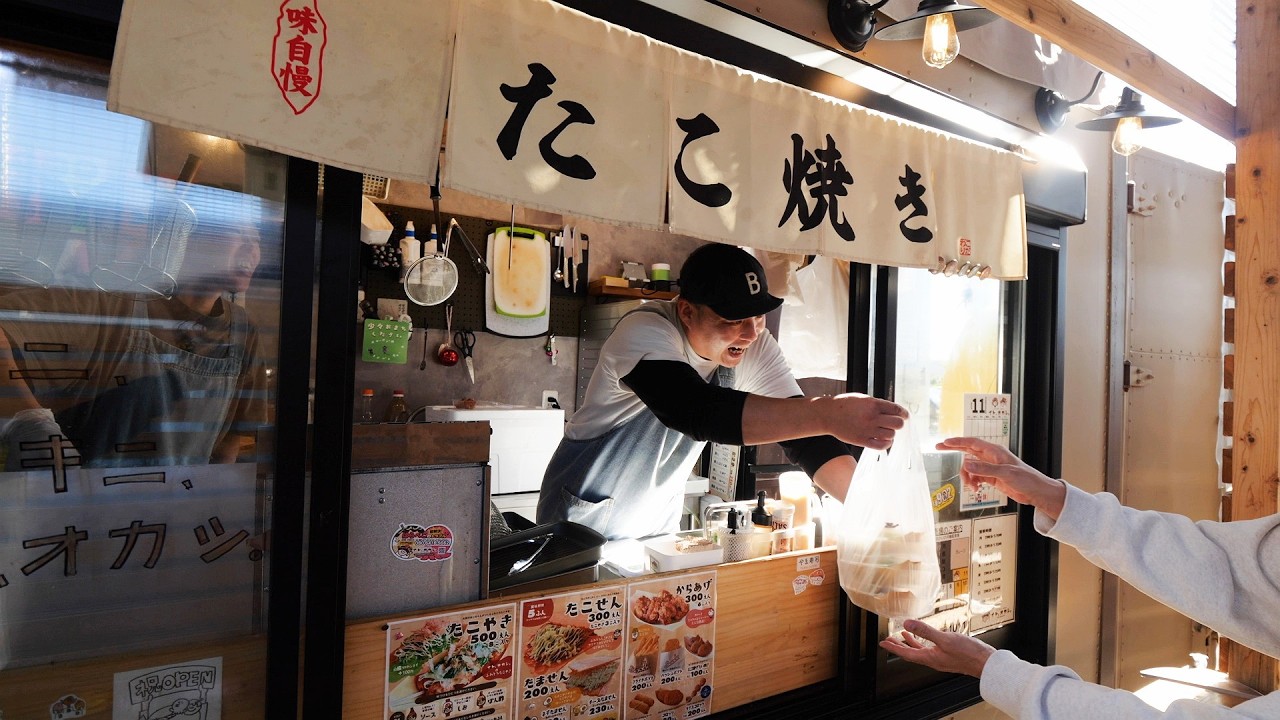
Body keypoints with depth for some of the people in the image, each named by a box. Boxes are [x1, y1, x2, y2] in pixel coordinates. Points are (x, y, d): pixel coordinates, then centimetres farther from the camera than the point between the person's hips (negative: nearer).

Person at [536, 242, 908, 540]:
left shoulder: (756, 346, -11)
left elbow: (802, 435, -12)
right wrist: (827, 414, -54)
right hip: (587, 516, -5)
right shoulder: (644, 333, -29)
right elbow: (697, 411, -46)